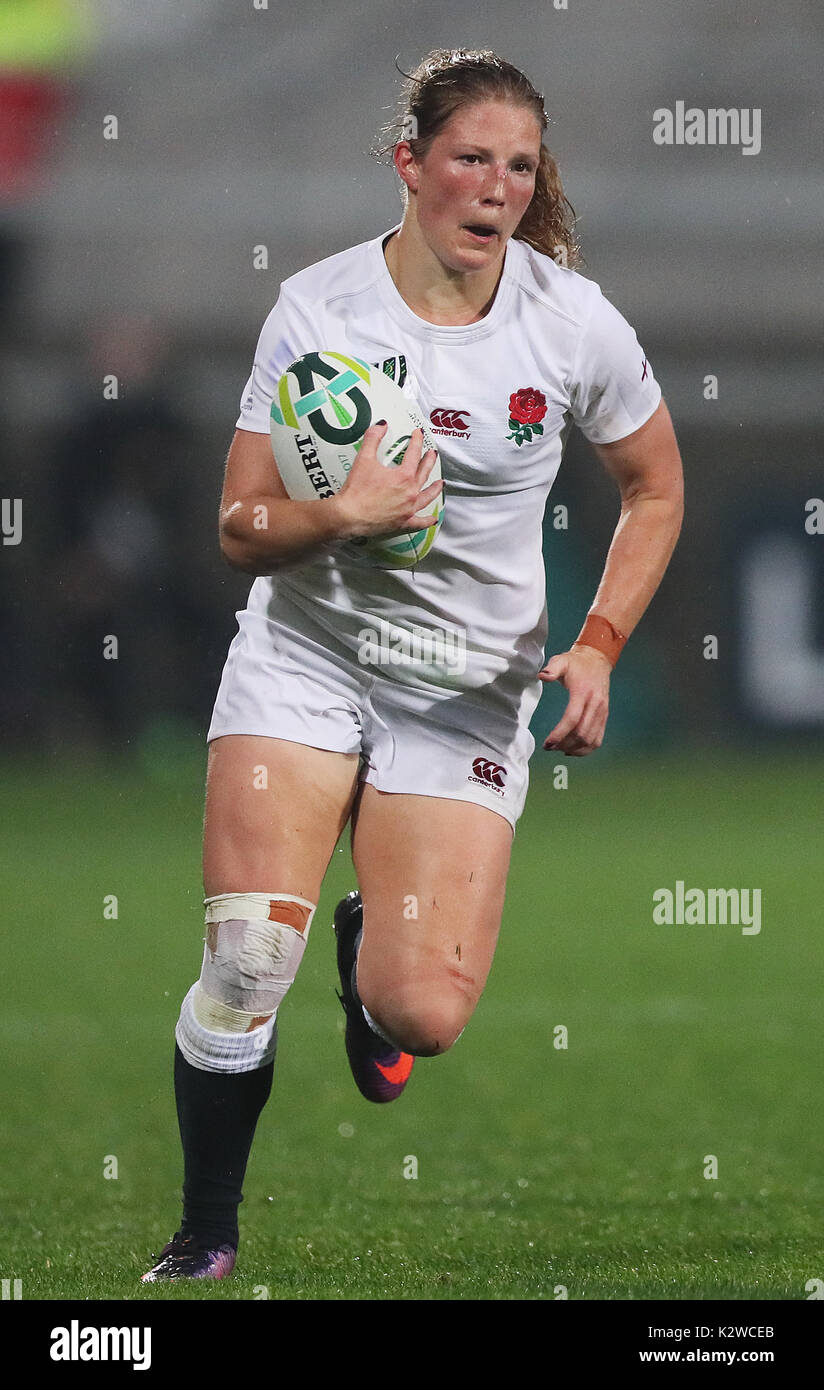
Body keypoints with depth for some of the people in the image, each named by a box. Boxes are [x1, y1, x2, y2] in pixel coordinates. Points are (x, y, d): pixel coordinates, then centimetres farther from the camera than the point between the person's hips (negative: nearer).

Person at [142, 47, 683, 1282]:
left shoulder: (574, 323, -7)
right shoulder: (318, 308, -9)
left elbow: (654, 490, 9)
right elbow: (241, 531, -6)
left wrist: (599, 646, -5)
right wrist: (344, 515, -27)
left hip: (471, 691, 0)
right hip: (307, 658, 0)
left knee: (425, 1018, -13)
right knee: (249, 958, -19)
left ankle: (371, 952, 26)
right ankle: (206, 1237, 4)